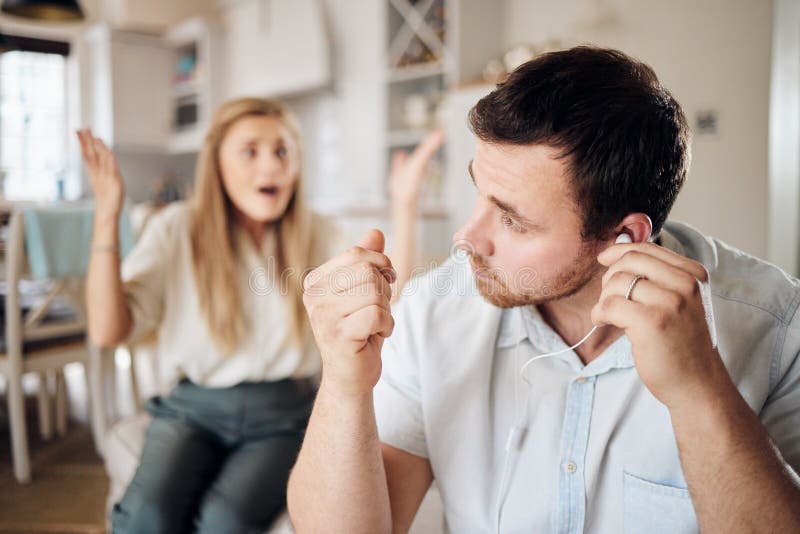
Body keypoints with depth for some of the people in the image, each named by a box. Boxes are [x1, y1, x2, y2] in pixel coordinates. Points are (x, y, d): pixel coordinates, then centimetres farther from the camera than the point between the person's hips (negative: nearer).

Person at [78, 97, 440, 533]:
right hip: (193, 407, 0)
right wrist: (107, 215, -15)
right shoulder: (177, 229, 0)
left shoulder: (317, 234, 3)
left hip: (282, 416, 0)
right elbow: (107, 331, -9)